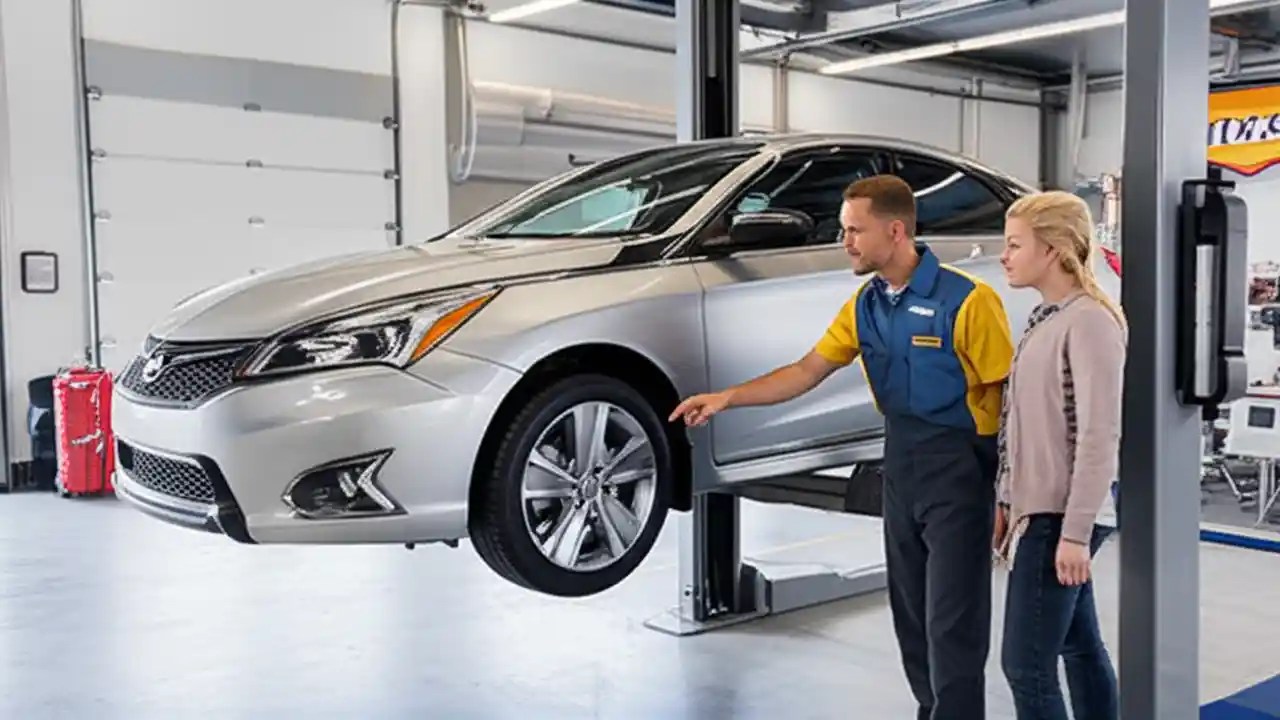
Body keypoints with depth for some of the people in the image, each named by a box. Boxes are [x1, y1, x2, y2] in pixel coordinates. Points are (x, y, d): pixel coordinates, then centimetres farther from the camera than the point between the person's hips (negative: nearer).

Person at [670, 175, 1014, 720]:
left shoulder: (967, 300, -16)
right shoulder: (865, 304, 6)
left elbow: (1010, 393, -14)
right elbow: (808, 370, 8)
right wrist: (728, 398, -2)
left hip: (959, 469, -7)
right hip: (900, 465, 7)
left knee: (952, 625, -4)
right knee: (910, 615, 15)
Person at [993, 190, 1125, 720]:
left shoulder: (1089, 320, -16)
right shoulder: (1043, 319, 12)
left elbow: (1100, 436, -20)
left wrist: (1075, 531, -21)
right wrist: (1007, 501, 15)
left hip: (1060, 515, -9)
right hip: (1038, 508, 9)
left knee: (1026, 662, -6)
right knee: (1079, 646, 17)